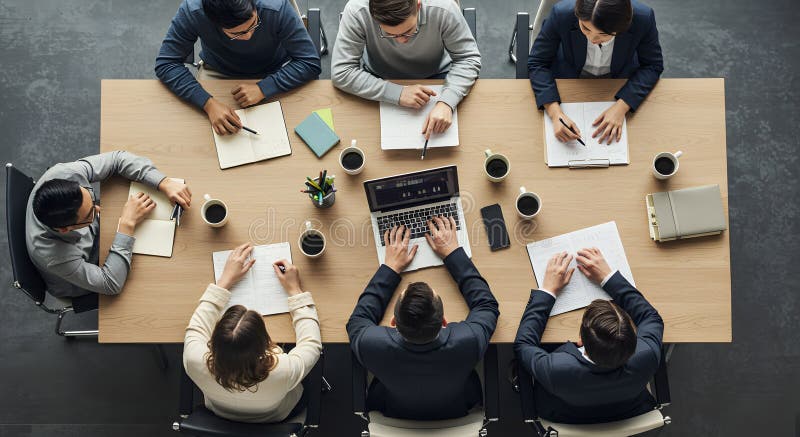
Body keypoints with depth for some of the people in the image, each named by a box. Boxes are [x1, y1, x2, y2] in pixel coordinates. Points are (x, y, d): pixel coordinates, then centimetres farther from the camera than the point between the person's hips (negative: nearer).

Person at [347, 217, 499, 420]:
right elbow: (487, 304, -19)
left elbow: (357, 321, -16)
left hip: (394, 416, 0)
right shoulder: (467, 342, -43)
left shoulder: (373, 346, -42)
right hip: (457, 416, 1)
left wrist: (391, 267, -14)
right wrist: (452, 252, -14)